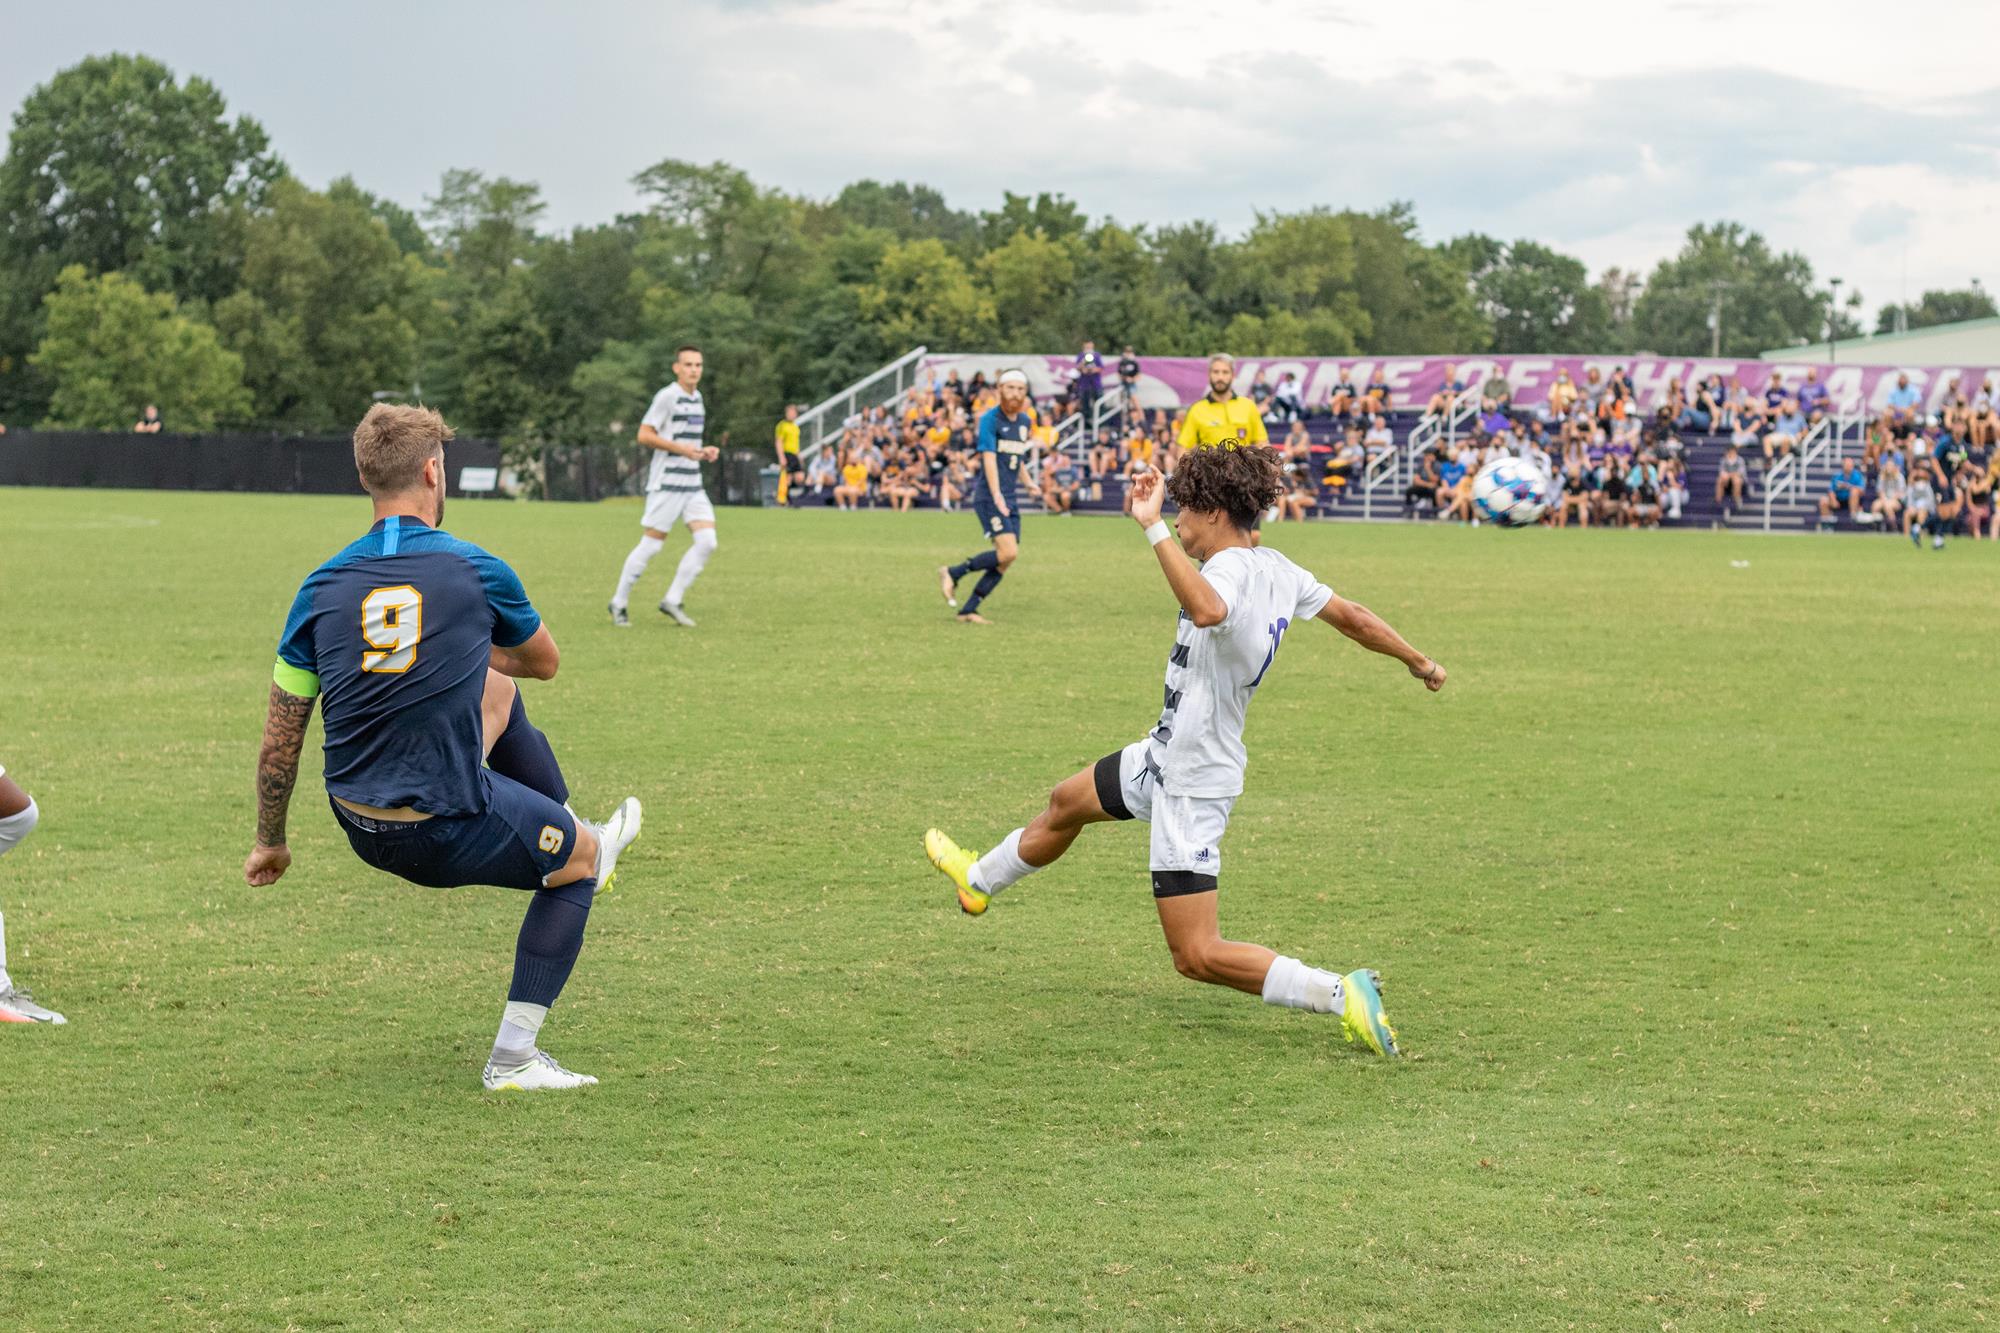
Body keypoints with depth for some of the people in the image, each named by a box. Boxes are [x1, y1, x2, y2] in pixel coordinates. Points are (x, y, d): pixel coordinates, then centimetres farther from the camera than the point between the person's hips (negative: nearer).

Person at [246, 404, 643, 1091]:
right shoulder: (474, 570, -9)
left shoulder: (322, 587, -2)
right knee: (578, 862, 22)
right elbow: (545, 663, 12)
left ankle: (580, 839, 47)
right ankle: (512, 1058, 20)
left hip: (359, 824, 5)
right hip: (444, 833, -5)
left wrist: (270, 842, 16)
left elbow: (280, 739, 2)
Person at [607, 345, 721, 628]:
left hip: (693, 484, 7)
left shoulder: (697, 398, 15)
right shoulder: (667, 396, -10)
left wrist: (704, 452, 9)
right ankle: (618, 604, 9)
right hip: (666, 483, -7)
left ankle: (673, 601, 1)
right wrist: (681, 448, -20)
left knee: (707, 541, -6)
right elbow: (644, 435, -13)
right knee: (651, 544, -5)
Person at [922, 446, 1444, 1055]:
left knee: (1198, 956, -7)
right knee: (1067, 803, 32)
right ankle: (981, 880, 59)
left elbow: (1207, 610, -53)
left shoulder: (1231, 570, -28)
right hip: (1166, 754, 10)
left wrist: (1154, 528, -50)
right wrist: (1419, 661, 26)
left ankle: (1342, 995, -10)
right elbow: (1351, 616, 11)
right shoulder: (1276, 569, 0)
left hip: (1191, 783, -10)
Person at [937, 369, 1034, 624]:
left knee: (1006, 560, 0)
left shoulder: (1025, 421, 13)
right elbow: (988, 457, -17)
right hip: (989, 496, -7)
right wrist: (996, 495, -27)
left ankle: (968, 611, 6)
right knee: (1007, 552, -20)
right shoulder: (990, 418, -9)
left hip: (1010, 499, 7)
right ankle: (953, 573, -2)